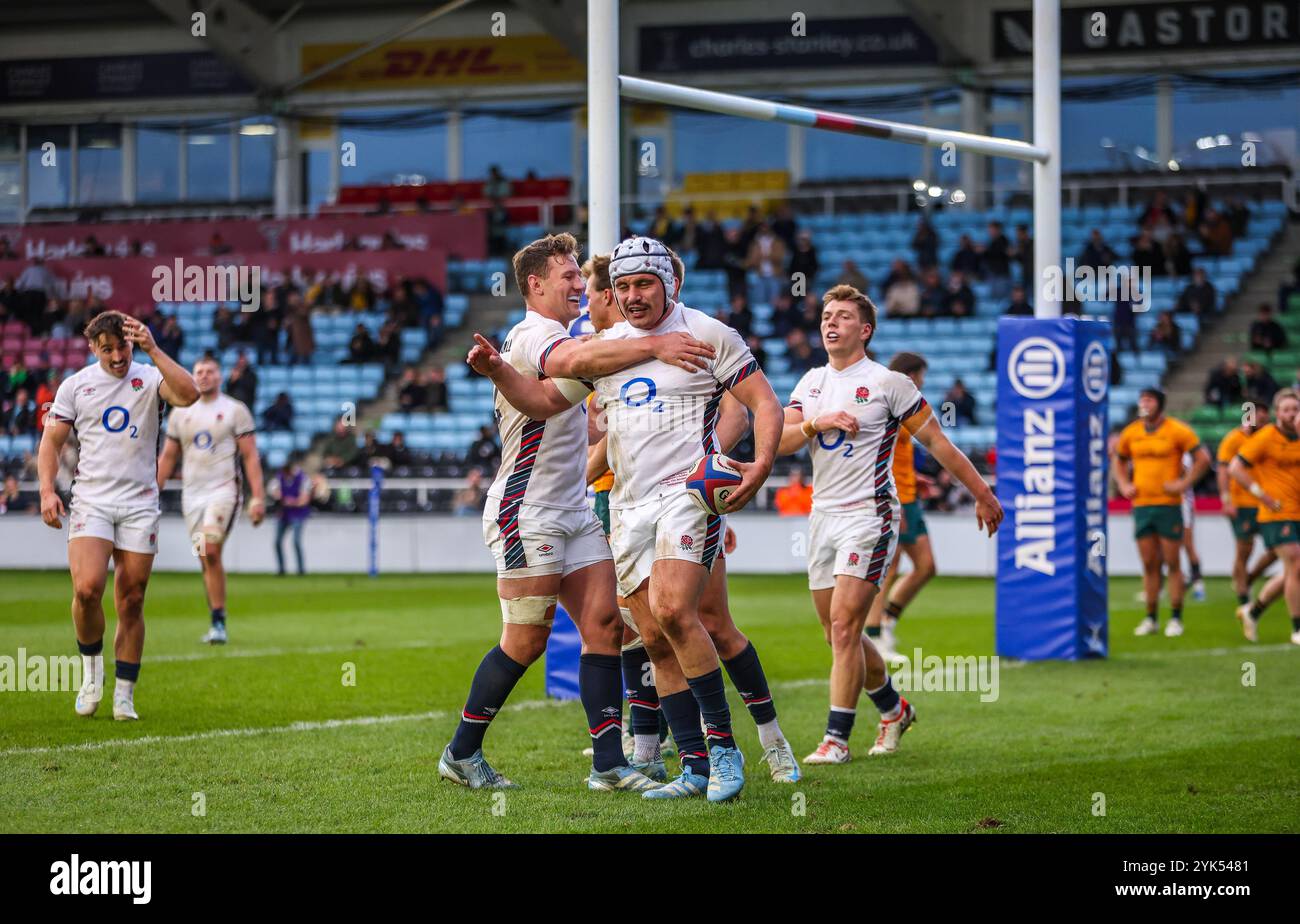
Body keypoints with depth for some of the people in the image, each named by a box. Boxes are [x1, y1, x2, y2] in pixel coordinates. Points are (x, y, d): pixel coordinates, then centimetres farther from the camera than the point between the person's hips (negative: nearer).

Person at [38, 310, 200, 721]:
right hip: (90, 501, 0)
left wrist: (152, 350, -24)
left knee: (131, 602, 1)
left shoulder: (150, 378, 0)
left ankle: (124, 696, 10)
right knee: (86, 589, -19)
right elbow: (52, 440, 10)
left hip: (140, 505, 0)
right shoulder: (75, 385, 5)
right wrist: (47, 490, -3)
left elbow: (189, 394, -21)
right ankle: (91, 665, 7)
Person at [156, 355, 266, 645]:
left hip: (224, 489, -4)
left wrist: (258, 497, -8)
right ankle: (217, 625, 10)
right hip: (192, 493, 5)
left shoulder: (235, 411, 2)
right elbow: (168, 457, 19)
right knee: (205, 559, 3)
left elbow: (250, 456, 0)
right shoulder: (180, 413, 14)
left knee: (211, 551, -20)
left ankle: (218, 622, -16)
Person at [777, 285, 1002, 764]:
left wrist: (982, 494, 3)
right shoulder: (811, 383, 12)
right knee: (838, 633, 10)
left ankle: (837, 738, -11)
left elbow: (936, 441, 1)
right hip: (823, 516, 6)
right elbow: (779, 441, 3)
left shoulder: (888, 383, -4)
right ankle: (893, 709, 31)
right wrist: (818, 422, -15)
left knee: (844, 628, -14)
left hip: (869, 515, -6)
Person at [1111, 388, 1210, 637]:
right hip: (1141, 505, 4)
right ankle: (1151, 619, 12)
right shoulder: (1131, 433, 8)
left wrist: (1184, 484, -10)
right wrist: (1124, 485, 10)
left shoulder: (1177, 430, -5)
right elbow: (1118, 460, 24)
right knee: (1149, 564, 7)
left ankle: (1175, 619, 3)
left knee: (1172, 563, -2)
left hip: (1168, 505, -4)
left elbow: (1203, 459, -4)